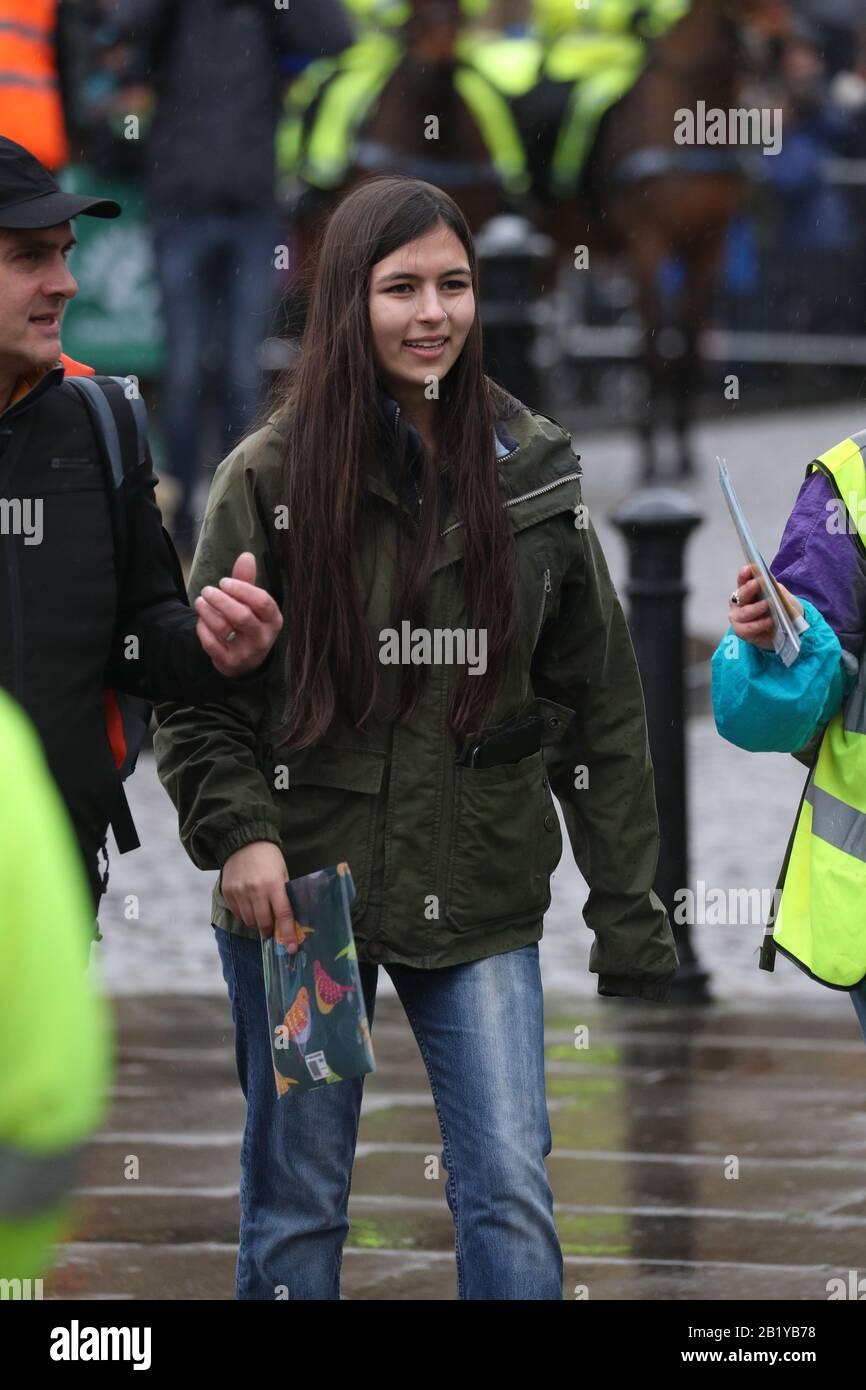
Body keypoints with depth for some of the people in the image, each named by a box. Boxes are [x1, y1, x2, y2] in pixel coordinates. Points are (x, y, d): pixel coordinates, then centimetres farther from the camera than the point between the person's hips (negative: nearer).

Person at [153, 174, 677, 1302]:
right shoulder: (274, 475, -4)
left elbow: (599, 704, 5)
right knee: (295, 1208, 8)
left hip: (481, 899, 1)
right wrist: (237, 828, -17)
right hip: (301, 889, -1)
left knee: (512, 1197, -5)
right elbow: (196, 688, 0)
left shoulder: (533, 471, 2)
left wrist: (629, 913, 2)